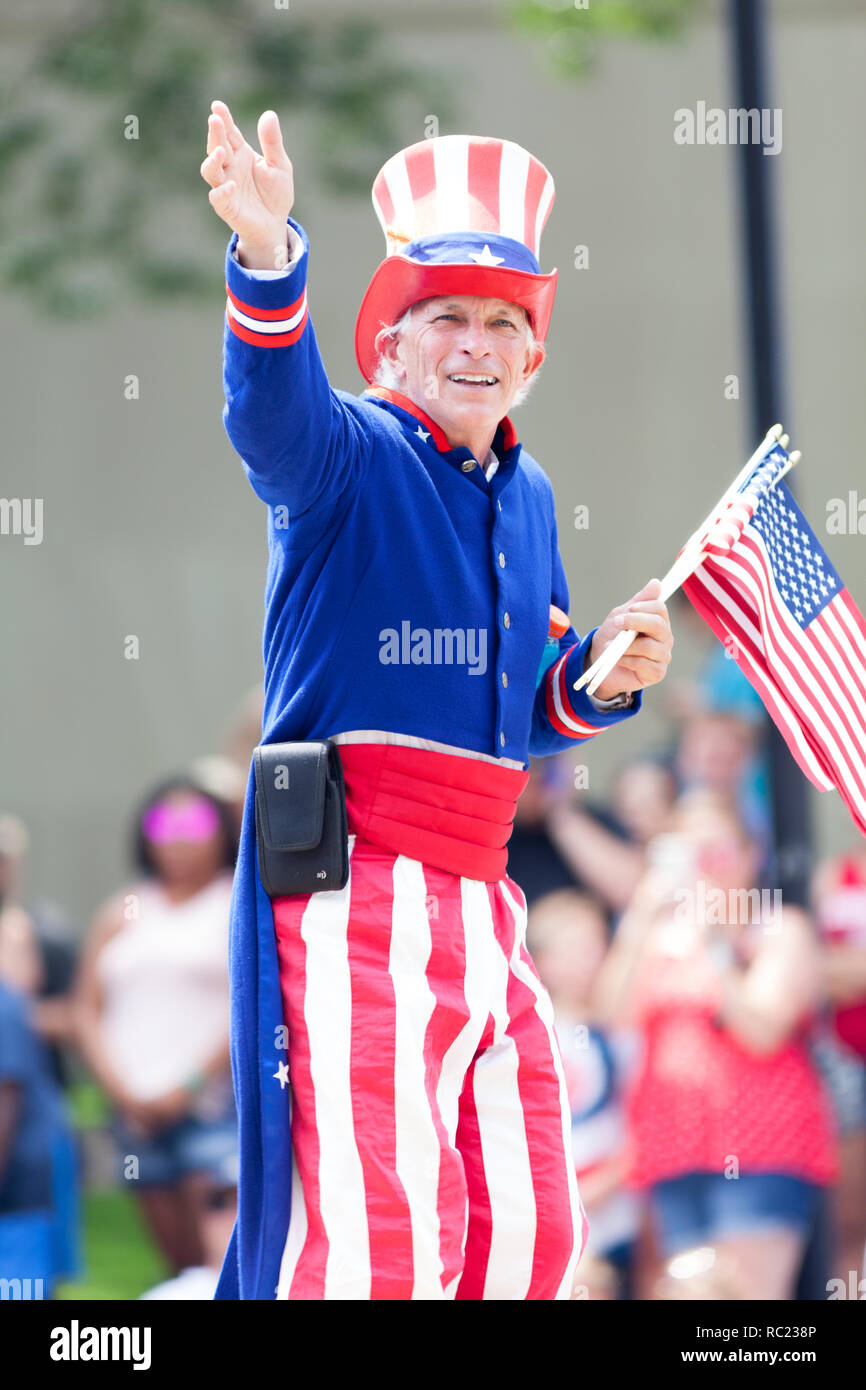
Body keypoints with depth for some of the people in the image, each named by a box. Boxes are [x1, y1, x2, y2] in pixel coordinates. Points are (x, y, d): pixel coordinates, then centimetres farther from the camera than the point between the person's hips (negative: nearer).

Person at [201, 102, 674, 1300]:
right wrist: (268, 257, -48)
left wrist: (604, 671, 4)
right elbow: (276, 413, -29)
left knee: (527, 1232, 10)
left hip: (477, 893, 8)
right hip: (356, 888, -8)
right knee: (383, 1238, -17)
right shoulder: (352, 455, -4)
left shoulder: (527, 495, 19)